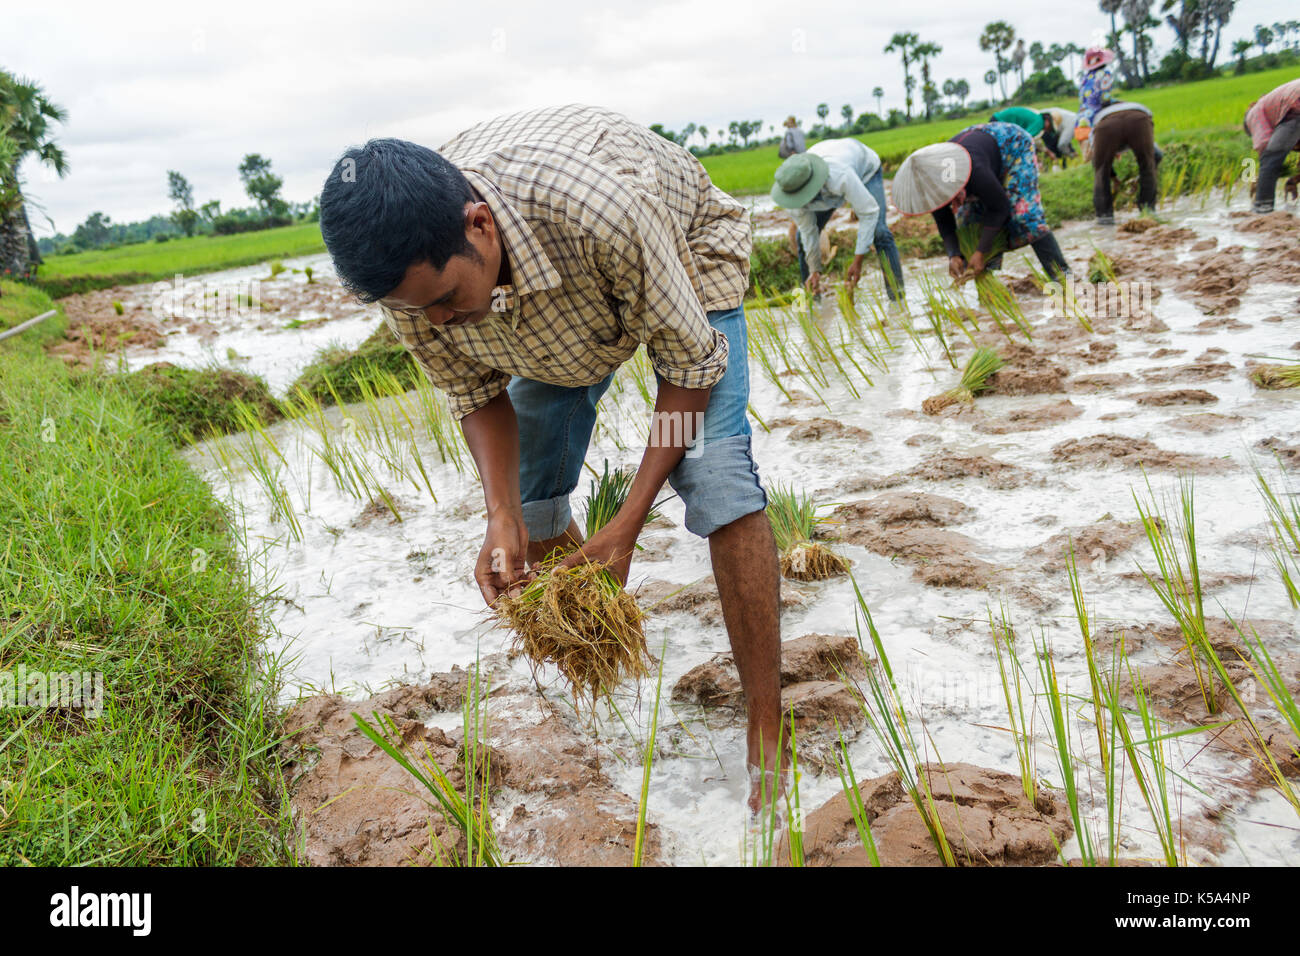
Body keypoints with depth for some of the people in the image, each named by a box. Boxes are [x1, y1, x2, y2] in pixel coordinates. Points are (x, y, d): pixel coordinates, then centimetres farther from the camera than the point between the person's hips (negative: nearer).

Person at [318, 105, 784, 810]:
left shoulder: (598, 209, -45)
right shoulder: (408, 266, -28)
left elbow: (690, 362, -30)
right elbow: (476, 393, -12)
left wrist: (628, 525, -32)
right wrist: (502, 518, -28)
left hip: (684, 257, -4)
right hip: (553, 321, 5)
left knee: (717, 479, -23)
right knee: (530, 503, 0)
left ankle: (767, 733, -11)